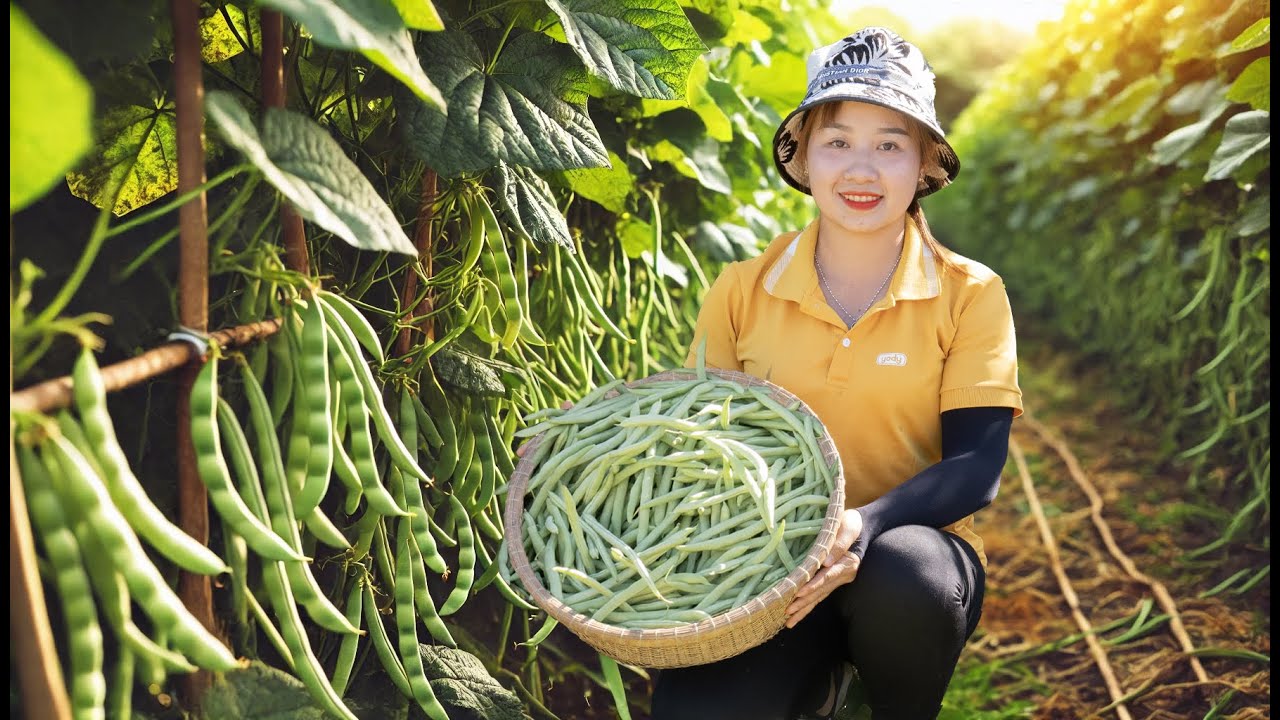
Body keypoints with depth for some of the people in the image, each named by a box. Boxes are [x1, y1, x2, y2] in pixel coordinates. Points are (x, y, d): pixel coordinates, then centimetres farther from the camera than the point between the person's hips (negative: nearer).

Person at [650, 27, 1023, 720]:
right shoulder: (742, 291, 3)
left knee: (903, 577, -38)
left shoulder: (970, 296, -2)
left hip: (909, 543, 0)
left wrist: (865, 525, -30)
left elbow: (976, 466, -10)